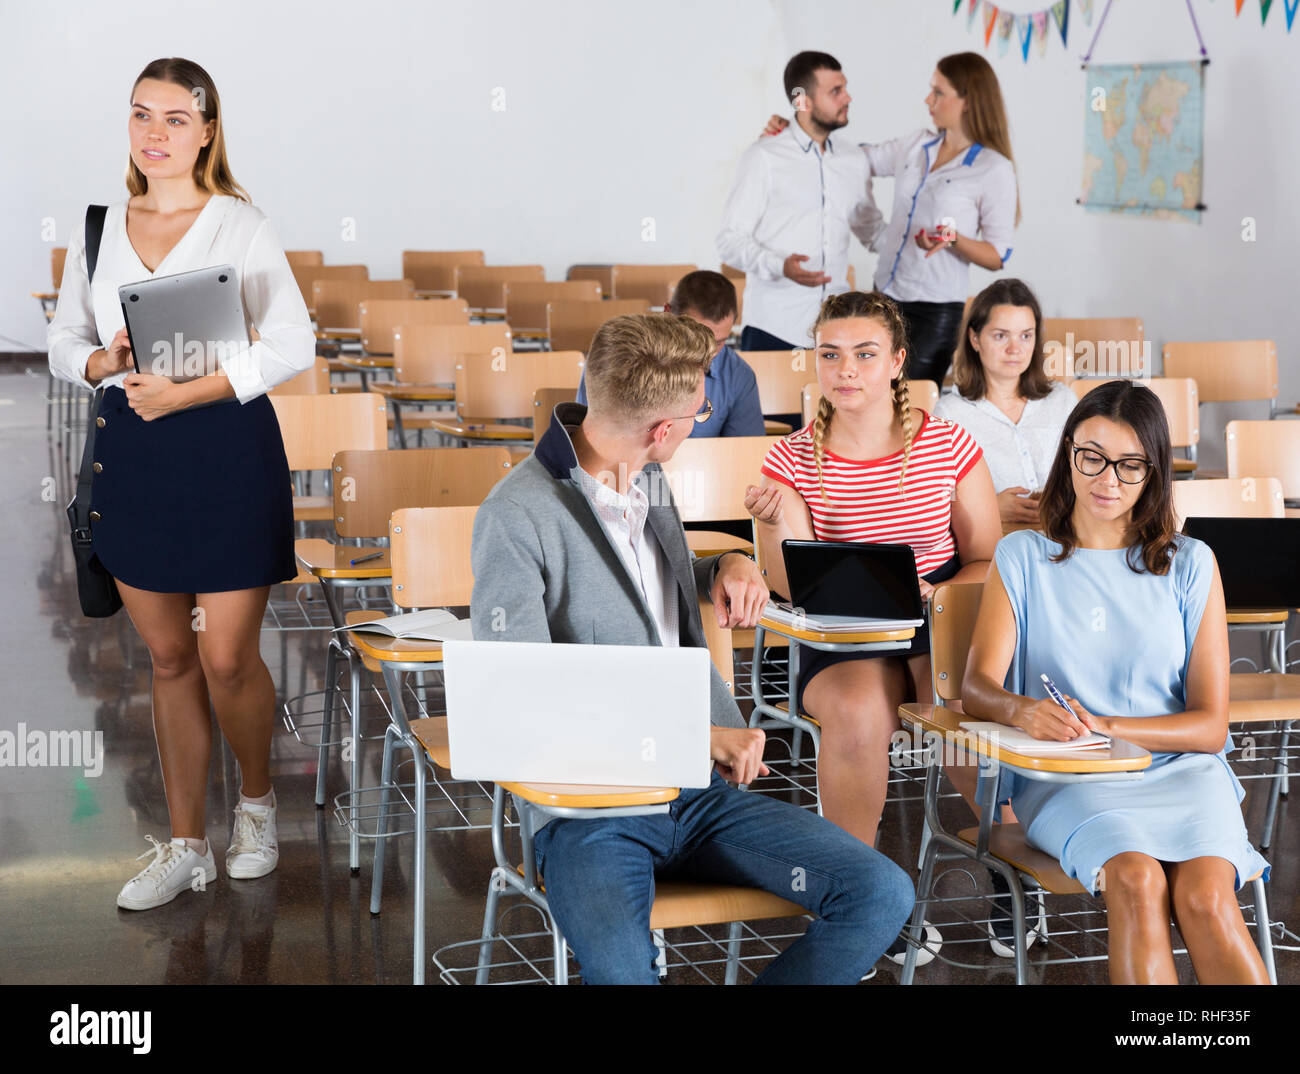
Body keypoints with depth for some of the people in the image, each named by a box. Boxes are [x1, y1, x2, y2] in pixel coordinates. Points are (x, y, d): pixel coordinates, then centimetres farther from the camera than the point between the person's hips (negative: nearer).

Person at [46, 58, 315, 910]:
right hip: (132, 451, 4)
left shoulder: (241, 226, -4)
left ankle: (257, 800, 26)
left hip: (227, 449, -4)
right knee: (169, 658, 11)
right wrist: (104, 363, -9)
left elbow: (293, 345, -10)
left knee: (227, 658, -3)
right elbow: (63, 340, 14)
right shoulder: (98, 230, 9)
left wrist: (187, 392, -17)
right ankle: (186, 845, 22)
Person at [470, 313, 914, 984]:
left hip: (700, 790, 7)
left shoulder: (649, 481, 13)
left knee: (882, 894, -13)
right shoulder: (516, 517, -11)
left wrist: (726, 566, 11)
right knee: (622, 971, -38)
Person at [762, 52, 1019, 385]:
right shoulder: (917, 145, 10)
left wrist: (954, 239, -23)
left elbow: (997, 257, -6)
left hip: (935, 311, -6)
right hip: (885, 296, 6)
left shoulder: (995, 170, -7)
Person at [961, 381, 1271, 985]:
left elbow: (1210, 725, 6)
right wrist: (1024, 711, -23)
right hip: (1067, 779, -1)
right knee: (1135, 880, -33)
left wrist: (1104, 726, -11)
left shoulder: (1190, 565, 12)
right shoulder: (1022, 557, 12)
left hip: (1180, 771, 1)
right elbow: (977, 687, 1)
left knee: (1205, 896, -31)